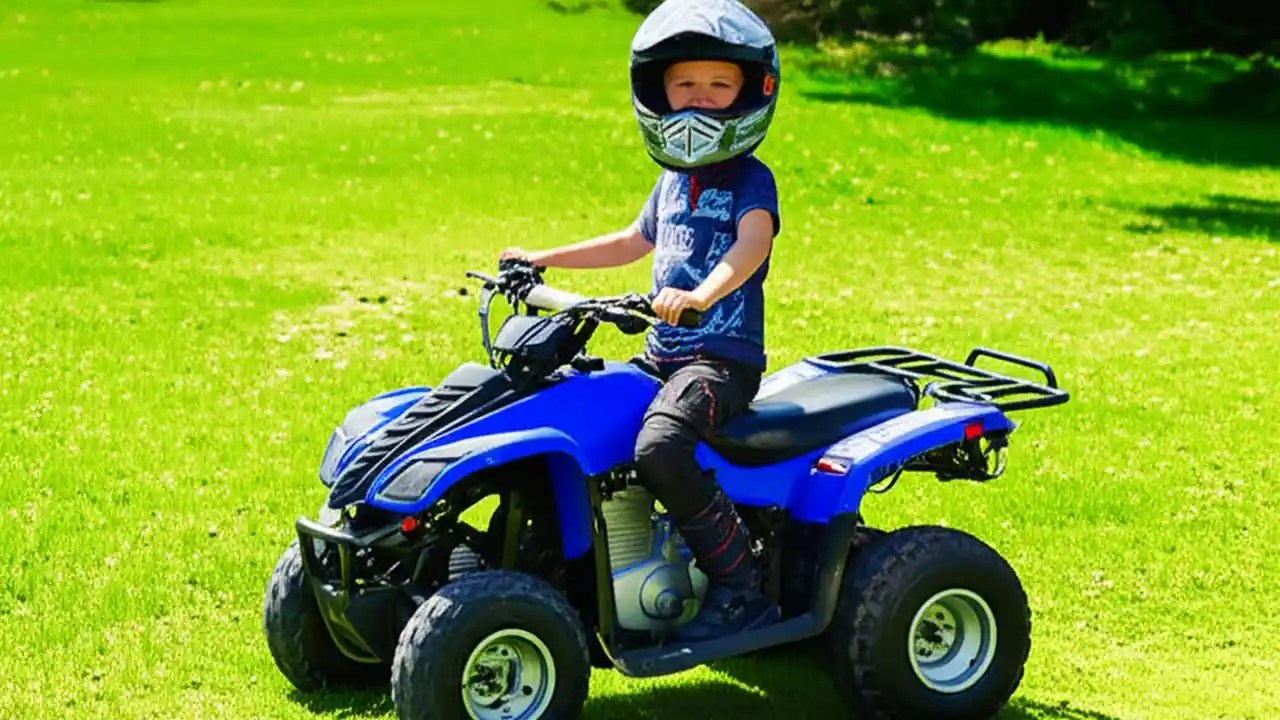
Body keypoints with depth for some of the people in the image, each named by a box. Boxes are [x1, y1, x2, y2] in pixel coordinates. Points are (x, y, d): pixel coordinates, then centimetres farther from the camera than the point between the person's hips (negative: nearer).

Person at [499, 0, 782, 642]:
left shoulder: (750, 180, -7)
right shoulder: (673, 182, 17)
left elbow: (752, 242, -27)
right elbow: (634, 241, 34)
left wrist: (703, 294, -47)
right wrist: (545, 259, 32)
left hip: (724, 357, -9)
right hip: (662, 353, 9)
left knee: (659, 448, -33)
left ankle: (740, 583, -20)